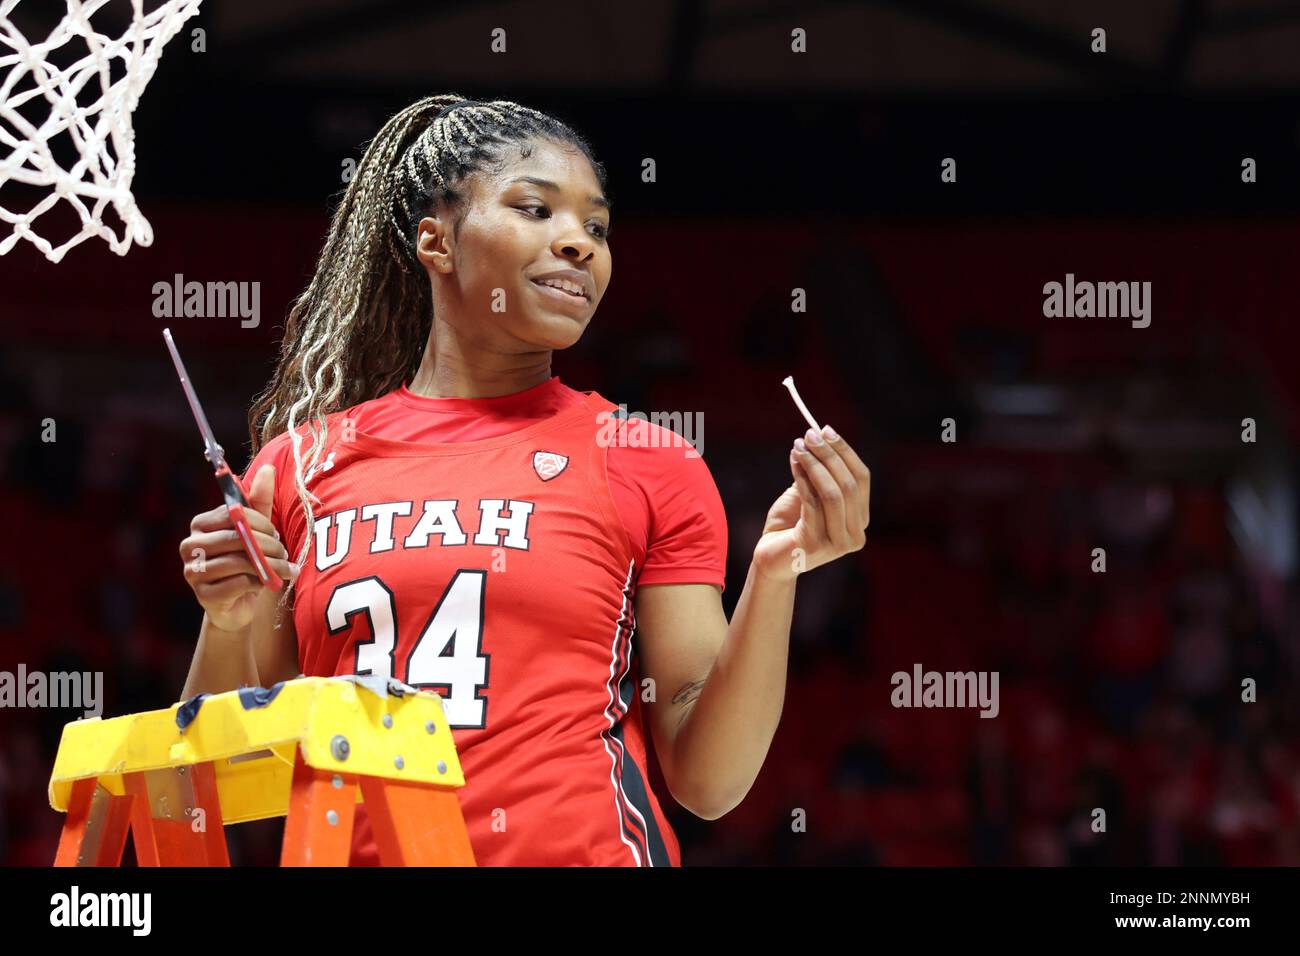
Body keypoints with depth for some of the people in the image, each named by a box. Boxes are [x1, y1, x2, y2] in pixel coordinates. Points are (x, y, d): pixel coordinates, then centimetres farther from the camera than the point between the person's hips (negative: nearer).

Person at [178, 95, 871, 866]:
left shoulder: (647, 465, 2)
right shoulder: (298, 466, 5)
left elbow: (707, 781, -2)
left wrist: (774, 576, -13)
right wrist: (229, 622, -8)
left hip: (590, 848, -1)